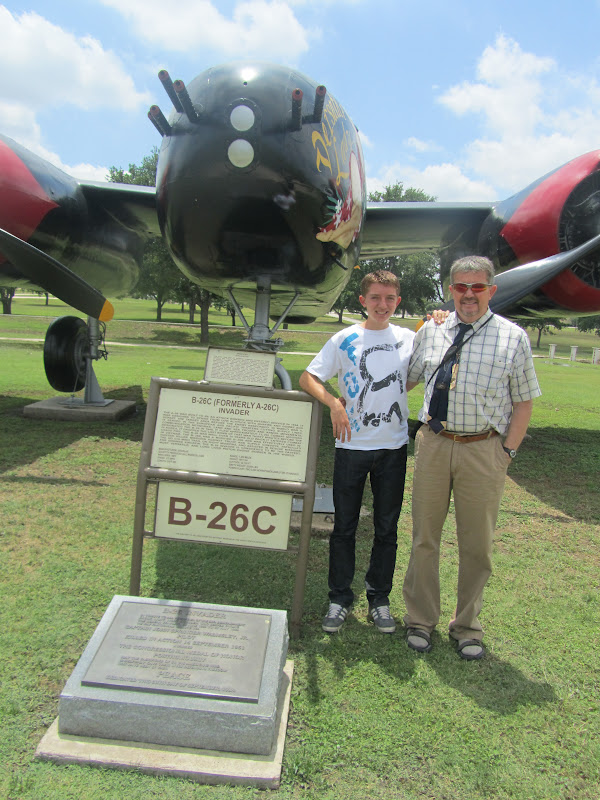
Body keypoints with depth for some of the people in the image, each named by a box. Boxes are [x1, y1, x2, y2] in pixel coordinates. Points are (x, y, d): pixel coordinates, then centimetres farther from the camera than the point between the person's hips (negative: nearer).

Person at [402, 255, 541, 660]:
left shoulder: (513, 337, -1)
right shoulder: (431, 331, 6)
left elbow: (523, 403, 1)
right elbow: (405, 380, 18)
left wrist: (507, 453, -4)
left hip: (483, 449, -2)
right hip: (433, 444, 2)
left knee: (477, 544, 10)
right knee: (425, 537, 11)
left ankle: (467, 627, 31)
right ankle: (421, 620, 30)